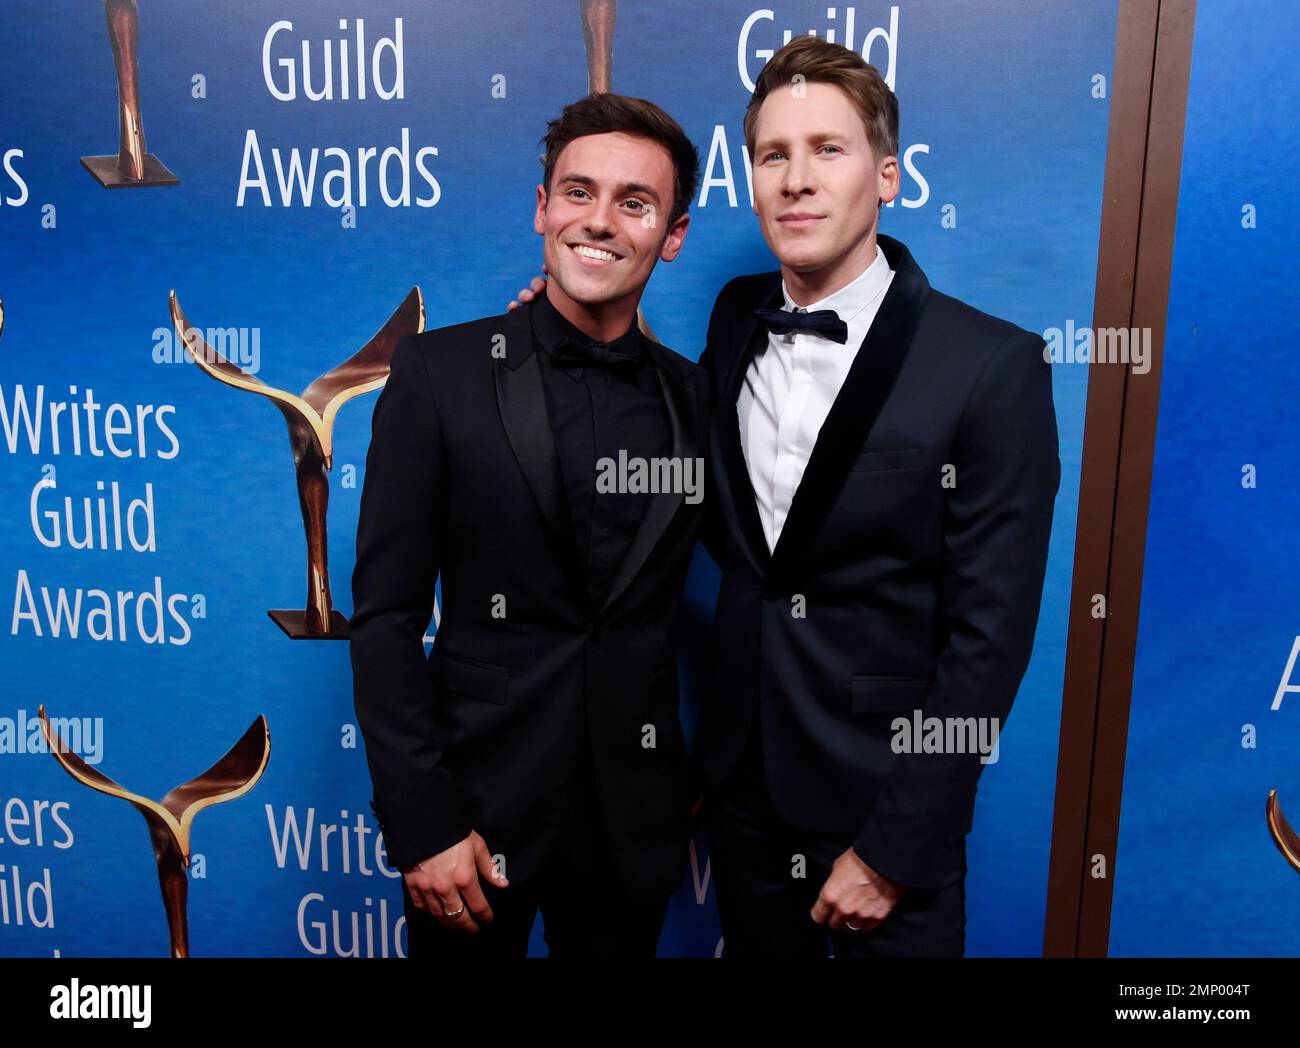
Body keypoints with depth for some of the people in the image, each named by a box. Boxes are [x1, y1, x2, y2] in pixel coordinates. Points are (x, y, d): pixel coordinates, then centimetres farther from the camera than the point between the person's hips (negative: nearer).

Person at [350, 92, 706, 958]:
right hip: (476, 805, -2)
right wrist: (419, 823, -11)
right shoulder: (438, 373, -8)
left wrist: (710, 778, 4)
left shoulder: (695, 396, 1)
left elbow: (700, 604, 7)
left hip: (634, 818, 3)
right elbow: (387, 615, -8)